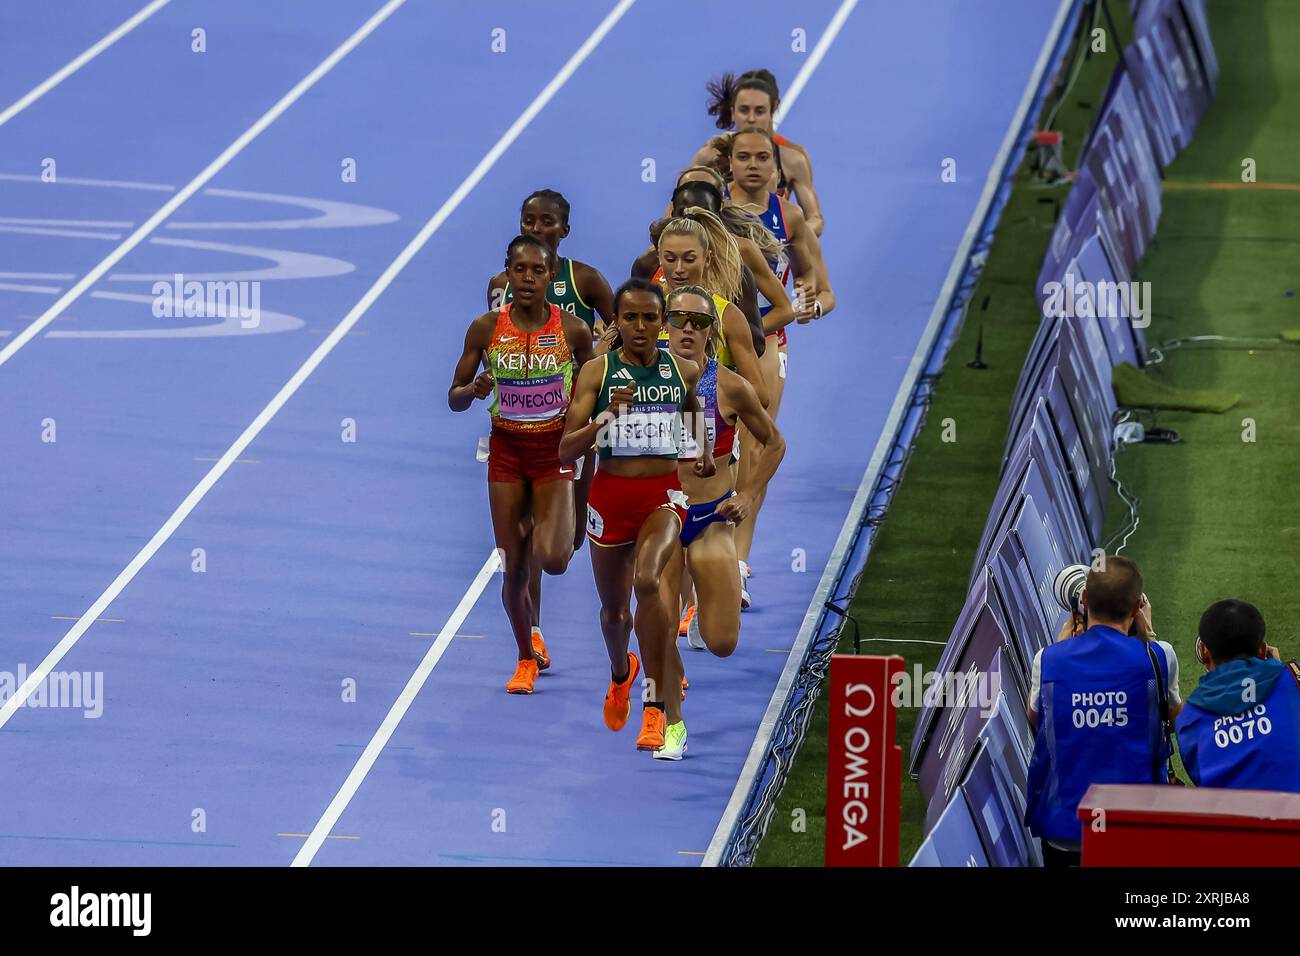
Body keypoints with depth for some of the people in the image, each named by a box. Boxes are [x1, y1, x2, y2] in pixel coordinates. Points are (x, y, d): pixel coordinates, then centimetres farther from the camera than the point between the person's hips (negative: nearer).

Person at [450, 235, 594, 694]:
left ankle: (563, 534, 20)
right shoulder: (486, 329, -5)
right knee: (514, 569, 2)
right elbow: (454, 398, 1)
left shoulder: (573, 330, -7)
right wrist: (474, 389, -21)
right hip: (507, 453, 1)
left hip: (555, 452, -1)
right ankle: (527, 659, 25)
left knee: (550, 559, -19)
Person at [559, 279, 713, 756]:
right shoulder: (597, 371, -5)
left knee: (648, 581, -28)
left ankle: (657, 706, -24)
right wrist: (607, 416, -24)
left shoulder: (684, 371, 1)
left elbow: (697, 407, 25)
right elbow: (566, 451, -10)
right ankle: (621, 672, 53)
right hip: (611, 495, 1)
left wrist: (703, 450, 9)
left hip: (664, 494, -1)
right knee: (613, 607, 16)